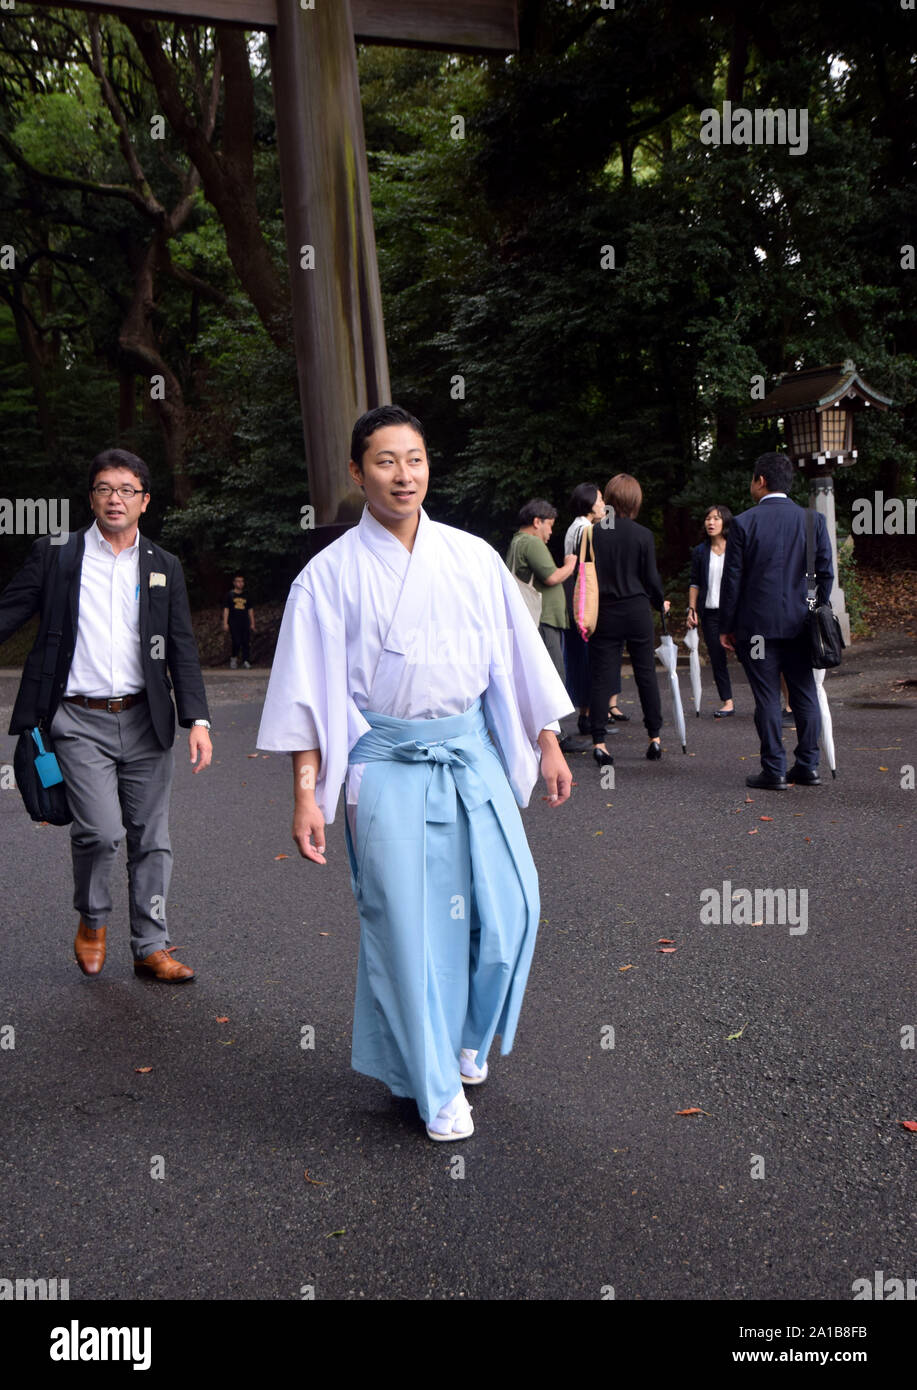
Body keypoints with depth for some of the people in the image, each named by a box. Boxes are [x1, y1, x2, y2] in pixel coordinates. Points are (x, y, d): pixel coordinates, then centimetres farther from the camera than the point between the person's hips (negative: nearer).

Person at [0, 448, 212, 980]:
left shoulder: (164, 567, 10)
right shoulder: (55, 555, 4)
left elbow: (183, 650, 7)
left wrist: (197, 719, -3)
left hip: (145, 722, 3)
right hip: (80, 722, -3)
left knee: (151, 838, 7)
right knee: (100, 829, -15)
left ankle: (151, 947, 20)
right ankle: (92, 919, 14)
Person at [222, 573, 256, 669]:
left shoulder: (246, 596, 15)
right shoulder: (230, 595, 5)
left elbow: (250, 610, 18)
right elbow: (226, 609, 3)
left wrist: (252, 623, 12)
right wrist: (225, 623, -4)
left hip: (245, 623, 3)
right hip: (234, 623, -3)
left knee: (246, 642, -2)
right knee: (236, 642, -9)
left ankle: (246, 661, 0)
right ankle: (234, 658, 13)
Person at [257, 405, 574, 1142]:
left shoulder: (474, 557, 5)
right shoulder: (330, 574, -3)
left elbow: (518, 656, 11)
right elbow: (309, 693, -3)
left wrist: (548, 742, 10)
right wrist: (307, 794, -8)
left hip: (473, 754, 3)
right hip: (386, 767, -3)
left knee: (509, 904, 0)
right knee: (408, 923, 1)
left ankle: (467, 1037, 30)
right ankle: (437, 1085, 21)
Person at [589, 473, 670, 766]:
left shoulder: (593, 533, -4)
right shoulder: (643, 535, -5)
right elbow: (651, 577, -2)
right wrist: (661, 603, 16)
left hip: (604, 613, 0)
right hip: (637, 611, 0)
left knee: (601, 678, 2)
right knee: (646, 674, 9)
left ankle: (598, 741, -3)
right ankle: (655, 738, 14)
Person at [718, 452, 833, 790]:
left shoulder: (744, 523, -7)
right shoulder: (814, 520, 2)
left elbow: (732, 579, -5)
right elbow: (825, 573, 4)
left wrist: (726, 627, 2)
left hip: (758, 625, -3)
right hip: (800, 623, 3)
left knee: (767, 698, 2)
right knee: (805, 694, 11)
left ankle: (774, 771, 5)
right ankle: (808, 766, 15)